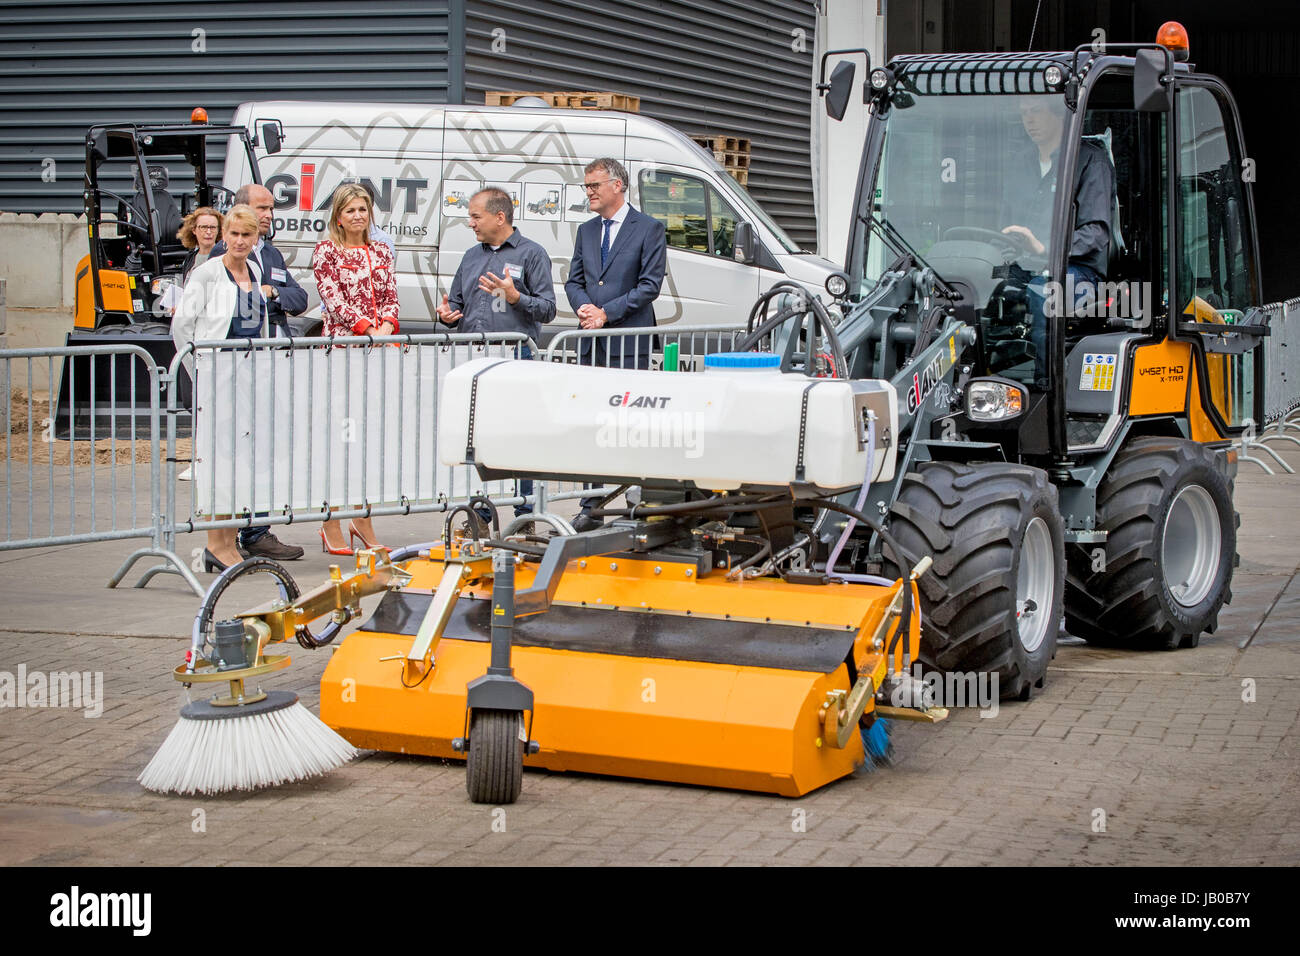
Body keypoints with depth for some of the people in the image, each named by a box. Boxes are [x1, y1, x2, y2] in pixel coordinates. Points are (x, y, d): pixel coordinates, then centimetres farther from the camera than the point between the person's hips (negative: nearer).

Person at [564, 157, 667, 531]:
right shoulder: (586, 231, 17)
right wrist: (583, 307, -6)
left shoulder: (649, 229, -1)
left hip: (629, 342, -6)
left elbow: (650, 285, -8)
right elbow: (574, 281, 16)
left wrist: (607, 312, -13)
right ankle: (591, 508, 10)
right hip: (592, 343, 6)